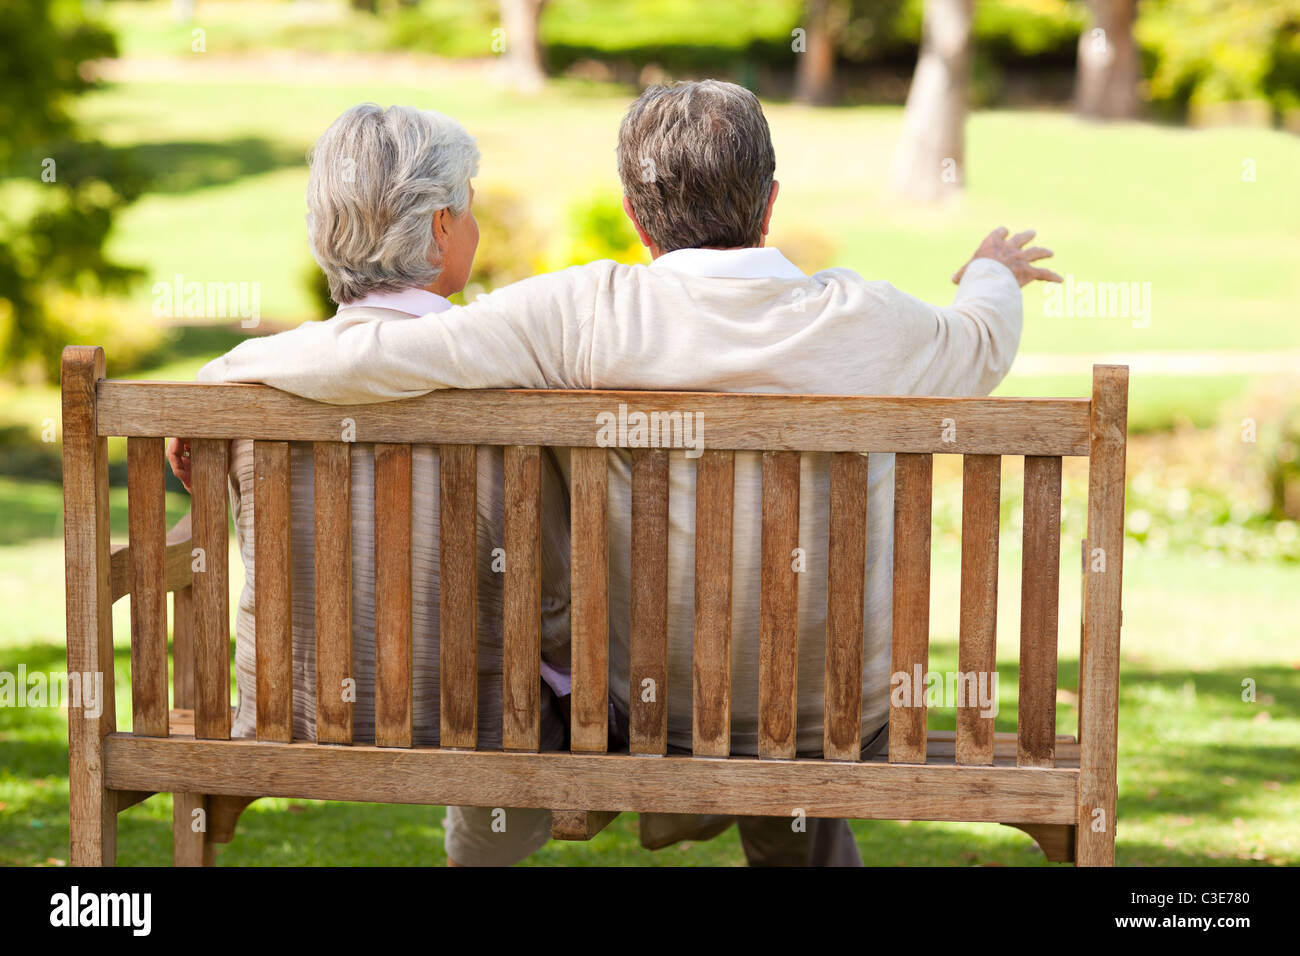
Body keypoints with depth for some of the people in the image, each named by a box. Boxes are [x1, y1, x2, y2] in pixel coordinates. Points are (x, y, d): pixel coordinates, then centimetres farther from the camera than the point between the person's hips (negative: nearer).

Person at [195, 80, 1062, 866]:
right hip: (849, 717, 1)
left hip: (653, 705, -1)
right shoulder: (867, 322, -14)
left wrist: (224, 372, -5)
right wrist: (995, 280, 35)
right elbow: (979, 347, 10)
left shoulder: (589, 315, -21)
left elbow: (370, 360, -25)